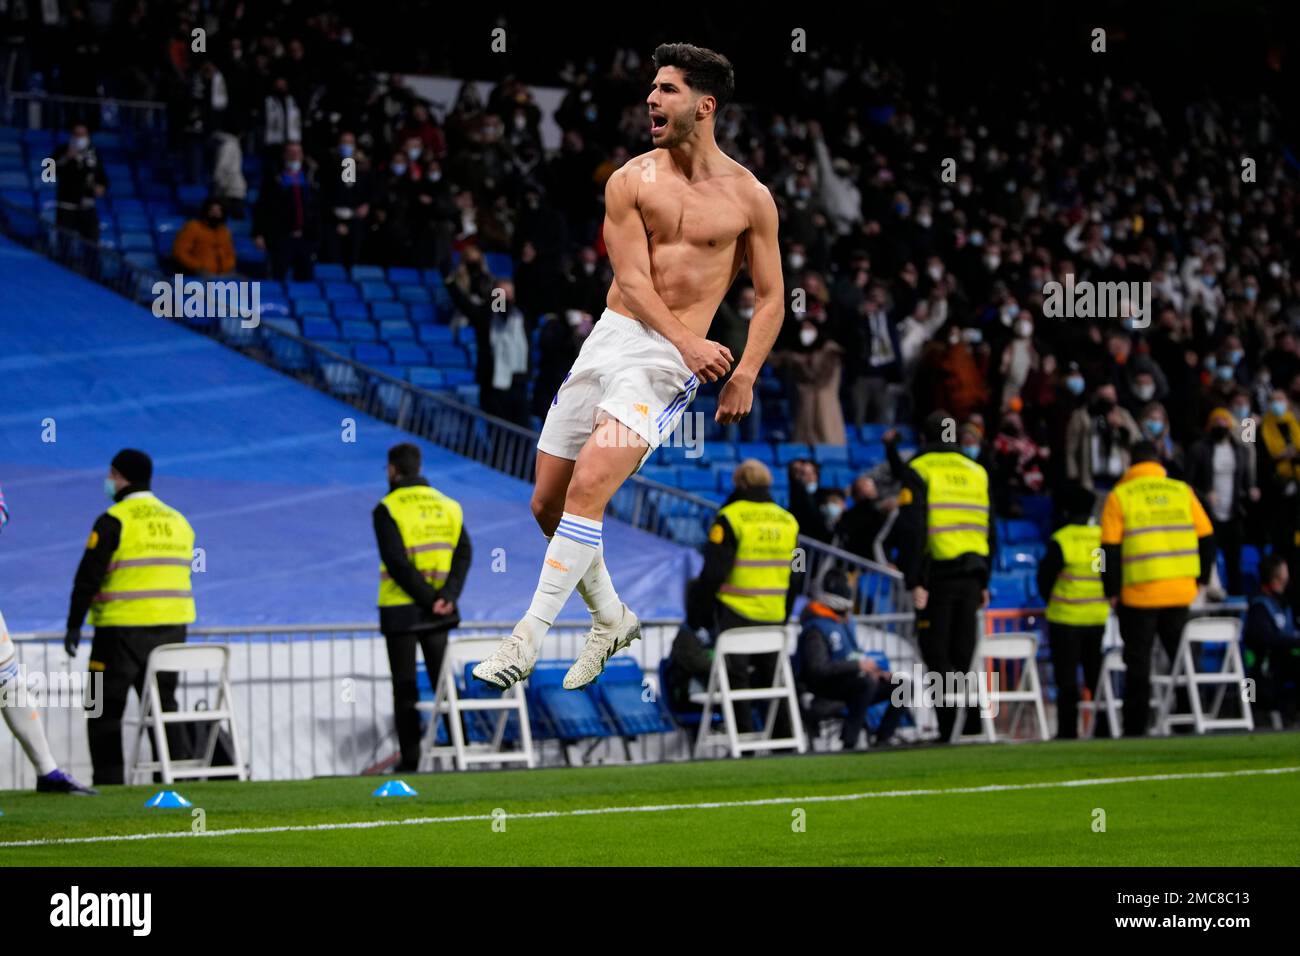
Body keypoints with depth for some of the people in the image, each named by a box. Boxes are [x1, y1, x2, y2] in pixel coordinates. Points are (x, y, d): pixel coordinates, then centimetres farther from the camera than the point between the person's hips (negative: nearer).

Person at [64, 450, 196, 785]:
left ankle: (109, 780, -2)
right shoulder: (178, 521, 11)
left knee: (105, 708, 3)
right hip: (171, 628, 6)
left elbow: (88, 576, -13)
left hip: (123, 629, -6)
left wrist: (74, 626, -8)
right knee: (163, 703, 14)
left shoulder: (114, 521, -11)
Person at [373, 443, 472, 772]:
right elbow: (463, 554, -3)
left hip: (400, 609, -4)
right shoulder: (448, 506, 8)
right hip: (440, 612, 4)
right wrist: (447, 597, -13)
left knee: (405, 687, 2)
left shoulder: (387, 510, -9)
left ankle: (410, 757, 0)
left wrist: (430, 600, -15)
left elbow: (397, 563, -18)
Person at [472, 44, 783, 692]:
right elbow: (633, 280, -5)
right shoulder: (631, 182, 5)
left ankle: (529, 638, -18)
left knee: (588, 486, -23)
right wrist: (687, 340, -22)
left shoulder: (748, 198, 2)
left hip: (666, 361, -4)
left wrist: (746, 376, -5)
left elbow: (770, 298, 9)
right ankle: (611, 618, 27)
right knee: (548, 503, 4)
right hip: (608, 338, 4)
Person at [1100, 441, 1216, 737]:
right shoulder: (1182, 491, 6)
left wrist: (1113, 592, 1)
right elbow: (1206, 538, 6)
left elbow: (1110, 548, -6)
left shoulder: (1118, 496, -1)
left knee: (1138, 664, 4)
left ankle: (1134, 729, 4)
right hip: (1182, 592, 2)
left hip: (1138, 594, -2)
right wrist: (1200, 579, 15)